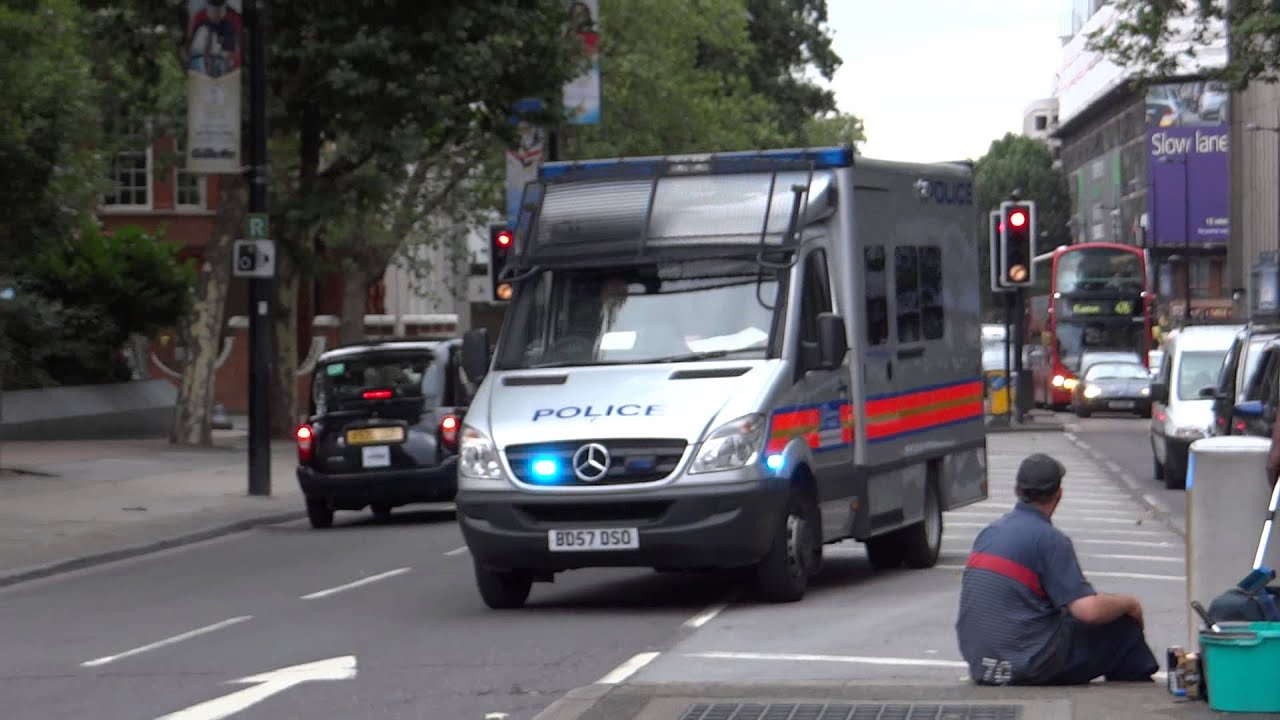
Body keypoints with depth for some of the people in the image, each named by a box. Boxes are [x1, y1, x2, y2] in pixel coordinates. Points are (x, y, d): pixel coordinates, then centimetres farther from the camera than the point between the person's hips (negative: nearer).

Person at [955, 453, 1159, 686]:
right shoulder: (1050, 539, -13)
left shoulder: (989, 532, 10)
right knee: (1125, 625, 4)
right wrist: (1129, 603, 2)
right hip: (1030, 668, -8)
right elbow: (1089, 610, -18)